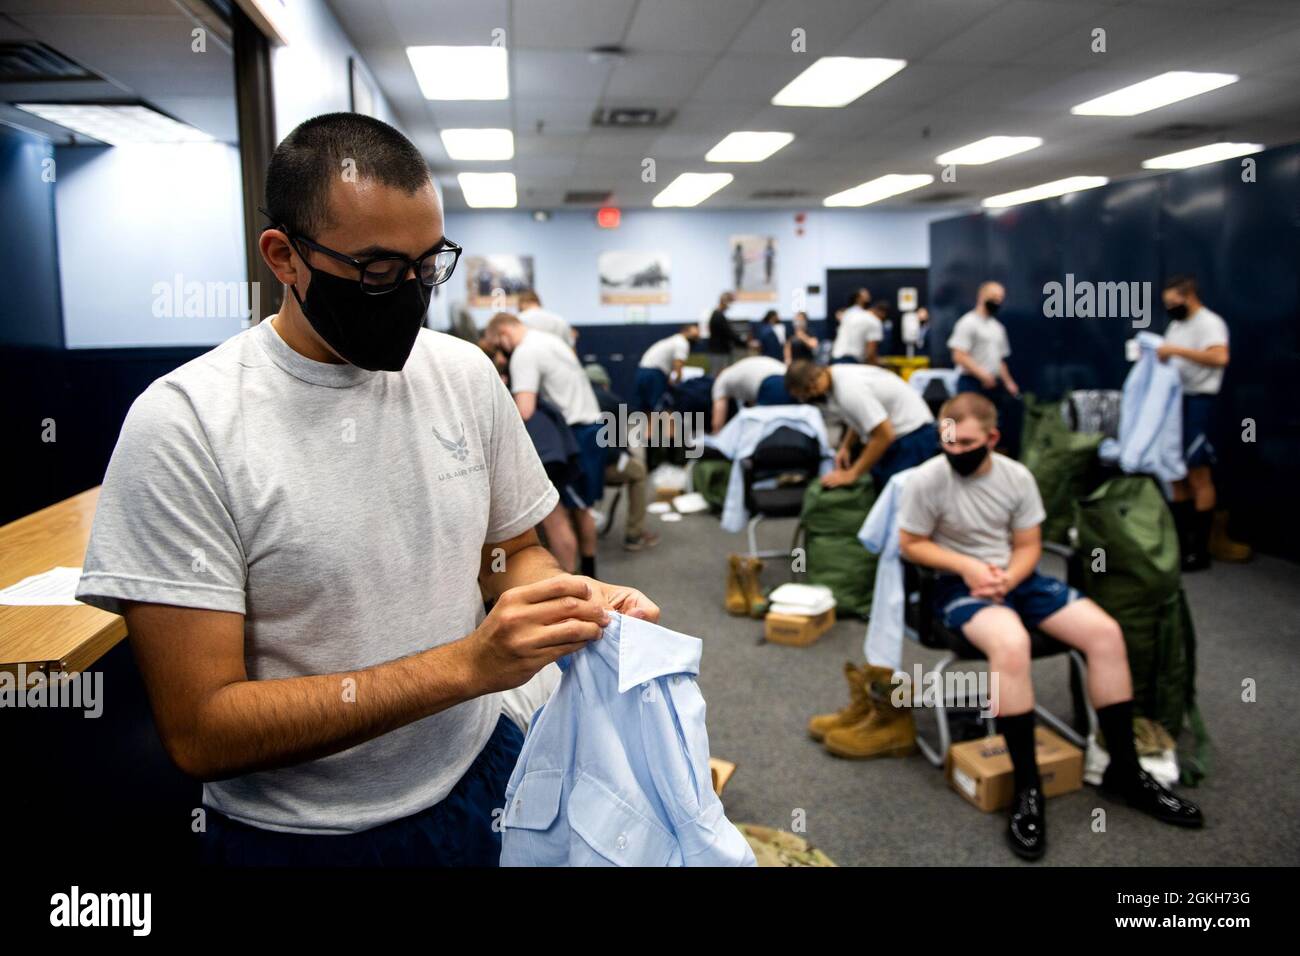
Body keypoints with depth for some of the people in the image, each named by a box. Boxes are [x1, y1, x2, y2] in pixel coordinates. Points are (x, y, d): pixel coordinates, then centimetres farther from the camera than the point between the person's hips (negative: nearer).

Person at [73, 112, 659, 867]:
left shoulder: (466, 373, -5)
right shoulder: (183, 424, -20)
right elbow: (199, 729, -22)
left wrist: (576, 601, -16)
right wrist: (464, 665, -30)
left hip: (480, 775, 4)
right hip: (298, 833, -3)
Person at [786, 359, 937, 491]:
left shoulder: (849, 390, -28)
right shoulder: (839, 375, 2)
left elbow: (884, 435, -27)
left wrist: (852, 474, -19)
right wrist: (846, 447, 4)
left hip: (912, 438, -10)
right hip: (897, 434, 10)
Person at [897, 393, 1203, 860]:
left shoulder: (1017, 476, -3)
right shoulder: (926, 480, -14)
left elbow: (1028, 546, 3)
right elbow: (910, 545, -6)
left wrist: (1006, 579, -17)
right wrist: (967, 567, -18)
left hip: (1017, 576, 5)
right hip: (959, 584, -5)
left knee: (1106, 632, -12)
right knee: (1011, 643, -37)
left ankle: (1124, 771, 3)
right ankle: (1027, 786, -24)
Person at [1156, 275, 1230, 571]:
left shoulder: (1210, 323, -12)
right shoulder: (1176, 325, 16)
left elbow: (1220, 358, -29)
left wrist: (1177, 350, -28)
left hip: (1198, 402, -9)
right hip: (1174, 400, 9)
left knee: (1198, 477, -6)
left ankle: (1200, 550, 0)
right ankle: (1180, 542, 20)